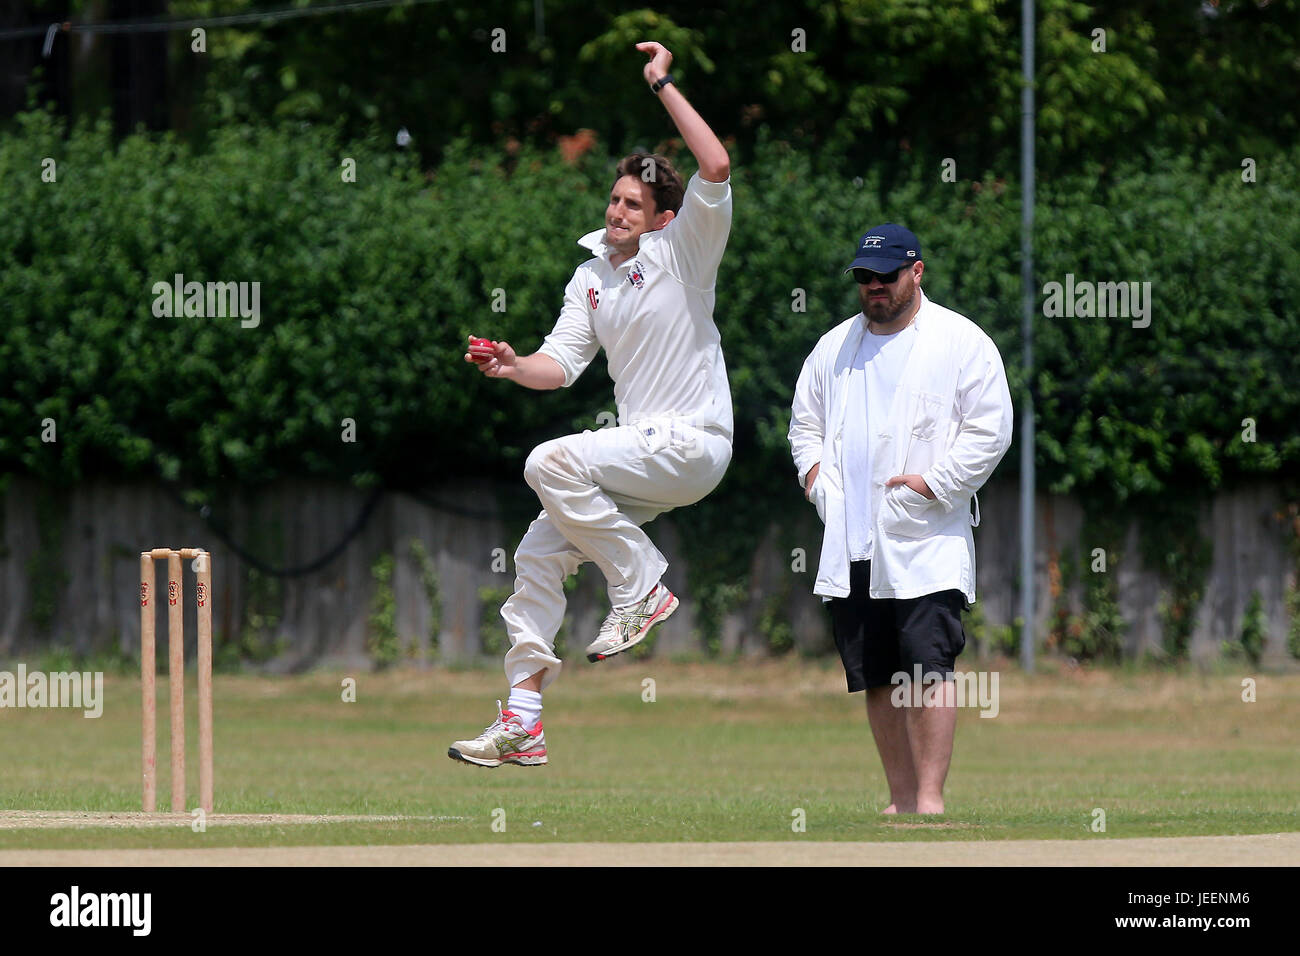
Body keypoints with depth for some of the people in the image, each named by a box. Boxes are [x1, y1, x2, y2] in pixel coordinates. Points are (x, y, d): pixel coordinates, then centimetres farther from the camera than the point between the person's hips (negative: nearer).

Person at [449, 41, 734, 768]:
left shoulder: (682, 251, -7)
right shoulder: (591, 278, 14)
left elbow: (716, 168, -24)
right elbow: (563, 362, 9)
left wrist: (664, 85, -21)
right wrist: (515, 367, -13)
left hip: (692, 445, -8)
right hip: (641, 453, 8)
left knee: (552, 462, -27)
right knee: (540, 554, 4)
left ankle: (642, 587, -13)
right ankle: (522, 724, 8)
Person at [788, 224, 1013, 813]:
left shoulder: (959, 341, 0)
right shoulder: (835, 346, 17)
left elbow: (990, 427, -5)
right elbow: (804, 424, 25)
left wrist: (934, 482, -13)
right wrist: (815, 474, 5)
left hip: (926, 539, -5)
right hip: (850, 541, 6)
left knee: (928, 667, -14)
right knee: (876, 677, 5)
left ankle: (930, 799, -15)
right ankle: (901, 801, 10)